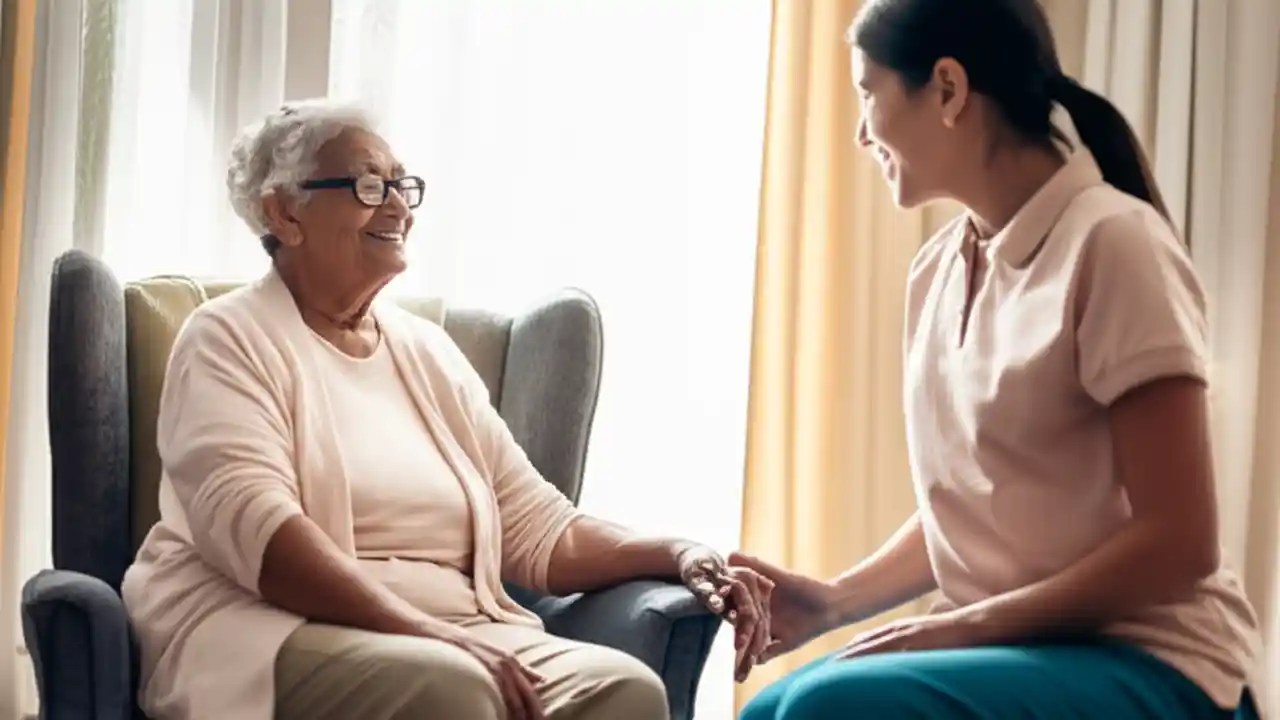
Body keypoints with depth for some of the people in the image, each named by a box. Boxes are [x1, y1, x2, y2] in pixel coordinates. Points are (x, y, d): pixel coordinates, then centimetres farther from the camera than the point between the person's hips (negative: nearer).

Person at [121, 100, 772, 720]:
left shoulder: (426, 351, 18)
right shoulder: (232, 340, 0)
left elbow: (536, 528, 13)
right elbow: (251, 523, -18)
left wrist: (681, 554, -4)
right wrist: (430, 632, -28)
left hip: (454, 635, 6)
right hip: (275, 634, -5)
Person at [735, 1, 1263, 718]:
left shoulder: (1112, 243, -15)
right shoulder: (937, 270, 8)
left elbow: (1178, 544, -17)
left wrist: (967, 625, -18)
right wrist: (836, 599, -1)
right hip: (1010, 647, 7)